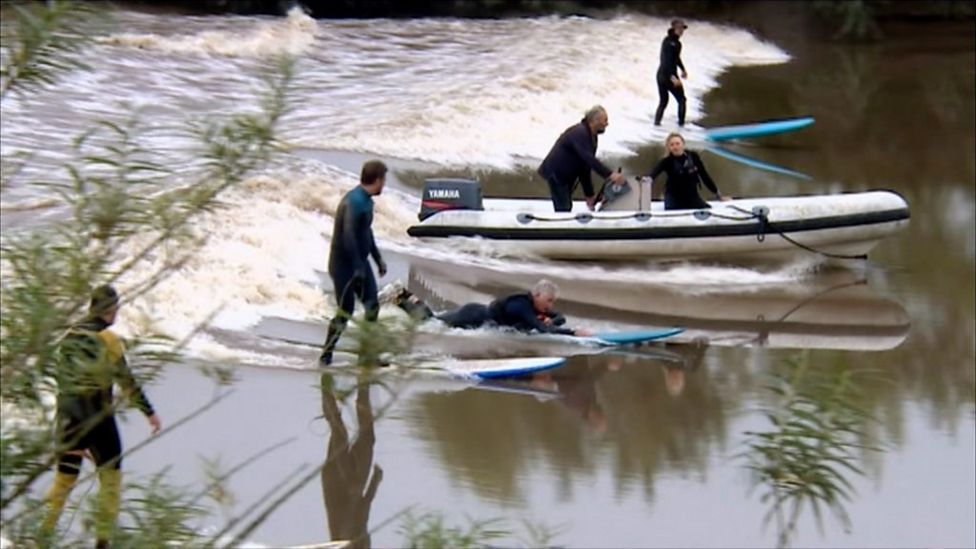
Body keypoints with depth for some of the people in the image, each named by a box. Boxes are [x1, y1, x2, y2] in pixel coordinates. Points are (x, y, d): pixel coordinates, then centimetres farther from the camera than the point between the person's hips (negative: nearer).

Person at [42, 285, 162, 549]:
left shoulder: (69, 336, 6)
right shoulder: (108, 339, -11)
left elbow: (61, 378, 12)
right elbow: (126, 382, -11)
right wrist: (149, 412, -4)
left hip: (68, 416, 5)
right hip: (98, 418, -5)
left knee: (64, 477, 14)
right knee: (110, 475, 8)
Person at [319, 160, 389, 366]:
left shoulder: (366, 201, 9)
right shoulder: (354, 202, -22)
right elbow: (348, 236, -27)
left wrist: (378, 258, 25)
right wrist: (358, 268, -27)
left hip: (360, 262, 9)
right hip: (344, 265, -9)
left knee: (372, 307, 6)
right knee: (345, 312, -4)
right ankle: (326, 355, 8)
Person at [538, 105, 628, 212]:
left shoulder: (591, 136, 7)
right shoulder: (579, 133, -24)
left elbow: (586, 165, 10)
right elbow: (588, 159, -36)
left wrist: (589, 194, 8)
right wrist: (609, 174, -42)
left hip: (566, 175, 10)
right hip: (556, 172, -10)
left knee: (567, 208, 13)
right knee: (563, 209, -12)